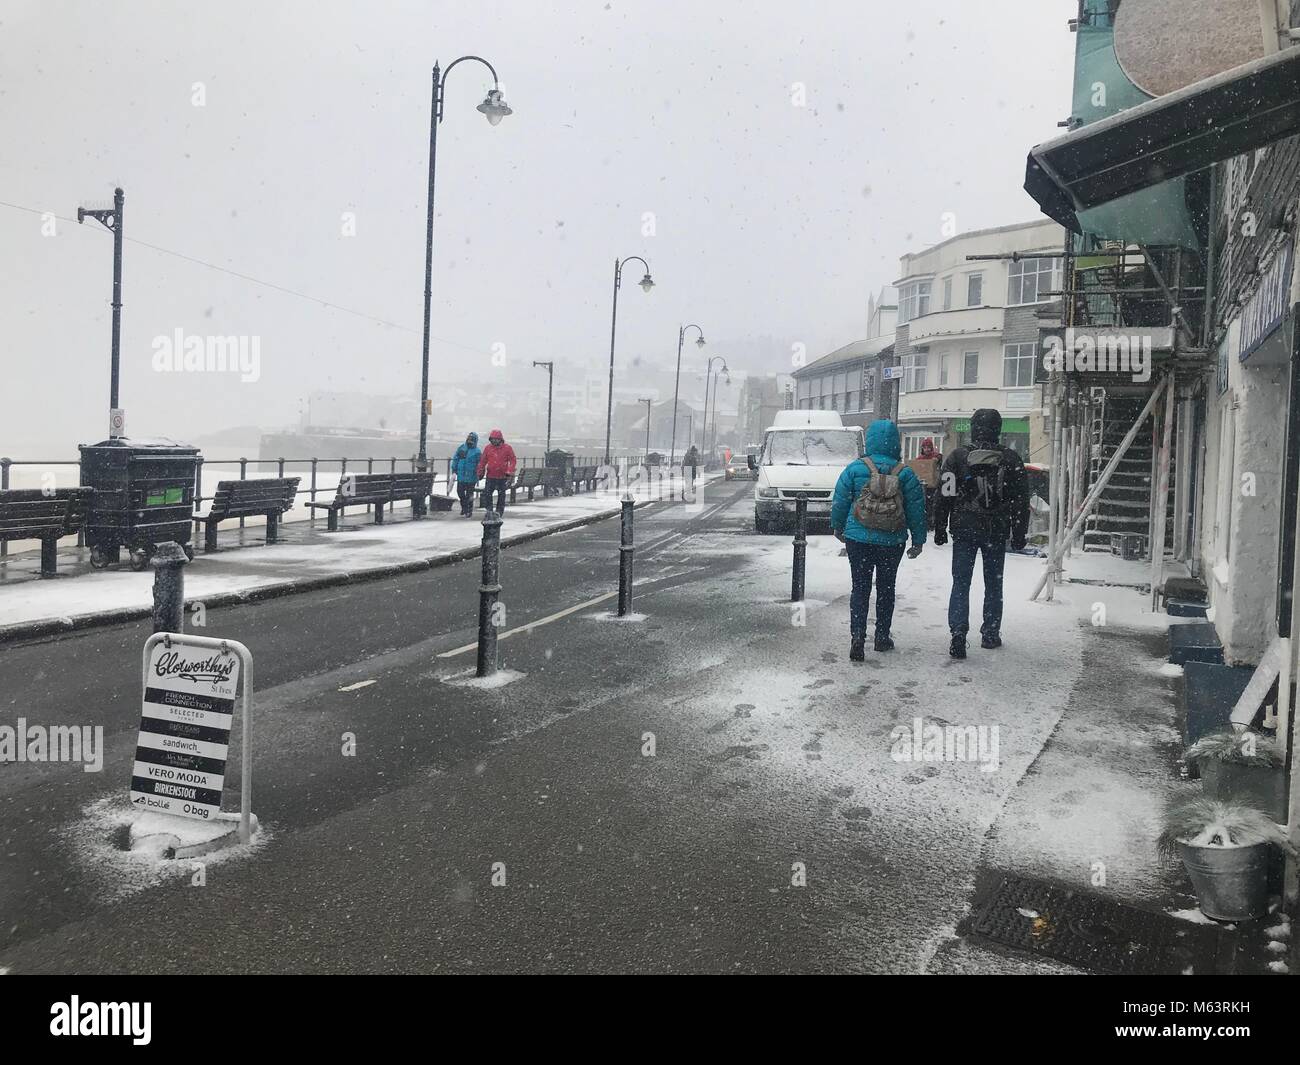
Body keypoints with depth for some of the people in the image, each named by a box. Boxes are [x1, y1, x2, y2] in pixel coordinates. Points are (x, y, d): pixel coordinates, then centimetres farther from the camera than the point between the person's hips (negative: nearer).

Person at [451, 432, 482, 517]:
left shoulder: (477, 451, -5)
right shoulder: (461, 448, 6)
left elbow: (479, 465, -4)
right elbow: (455, 460, 10)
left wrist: (478, 477, -5)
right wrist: (454, 471, 4)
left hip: (471, 478, -4)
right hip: (461, 476, 4)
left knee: (469, 494, 1)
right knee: (460, 492, 10)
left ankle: (469, 511, 13)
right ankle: (464, 508, 29)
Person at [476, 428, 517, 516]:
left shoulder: (507, 448, -3)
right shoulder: (488, 448, 3)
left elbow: (512, 460, -1)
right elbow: (482, 461, 9)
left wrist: (509, 472, -9)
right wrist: (480, 472, 8)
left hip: (503, 476, -1)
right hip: (490, 476, 1)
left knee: (501, 495, 7)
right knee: (487, 493, -6)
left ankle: (499, 511, 18)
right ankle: (489, 510, 3)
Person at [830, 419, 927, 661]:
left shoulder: (855, 468, -7)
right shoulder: (906, 474, -5)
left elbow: (840, 501, -1)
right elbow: (916, 508, -1)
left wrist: (837, 527, 14)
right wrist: (918, 540, 8)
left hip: (858, 539, -1)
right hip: (893, 542, 1)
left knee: (860, 587, 5)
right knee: (886, 587, 16)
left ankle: (857, 637, -9)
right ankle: (882, 637, 23)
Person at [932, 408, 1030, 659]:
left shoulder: (957, 456, -3)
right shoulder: (1011, 460, 1)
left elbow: (944, 497, -3)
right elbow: (1021, 501, 4)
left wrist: (940, 529, 4)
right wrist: (1019, 534, 12)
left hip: (964, 530, -1)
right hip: (997, 533, 1)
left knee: (961, 583, 2)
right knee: (994, 583, 14)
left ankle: (958, 632, -13)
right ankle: (990, 634, 20)